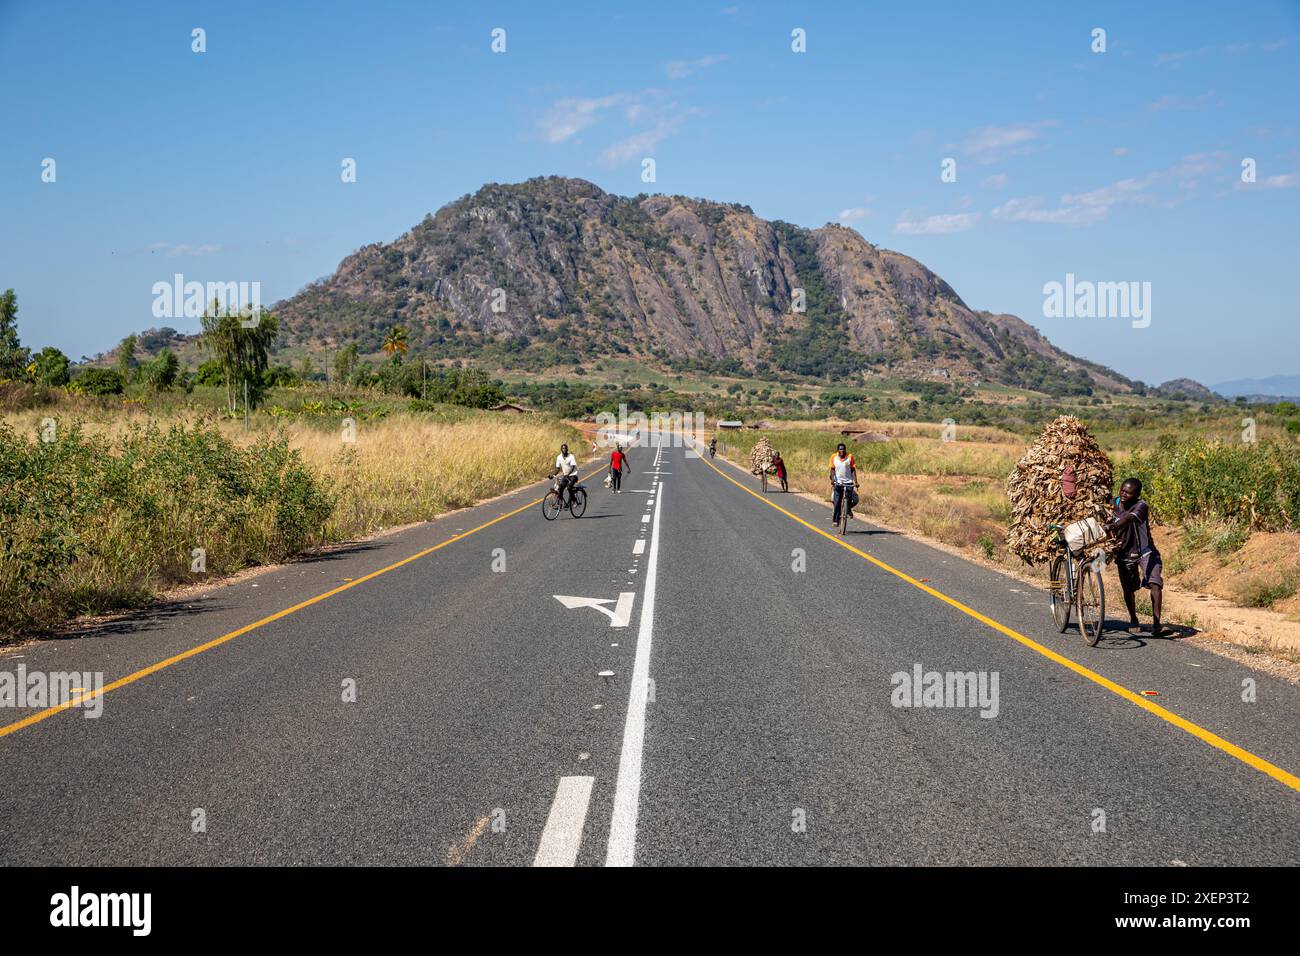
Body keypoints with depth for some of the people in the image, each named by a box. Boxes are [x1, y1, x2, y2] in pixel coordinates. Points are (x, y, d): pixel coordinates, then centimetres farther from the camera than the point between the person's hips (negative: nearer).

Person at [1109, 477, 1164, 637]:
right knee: (1128, 589, 9)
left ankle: (1156, 621, -18)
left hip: (1145, 551, -4)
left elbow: (1130, 518, -45)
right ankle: (1133, 621, 31)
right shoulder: (1114, 504, -4)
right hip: (1124, 552, 4)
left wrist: (1112, 526, -60)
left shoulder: (1141, 506, -23)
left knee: (1154, 582, -22)